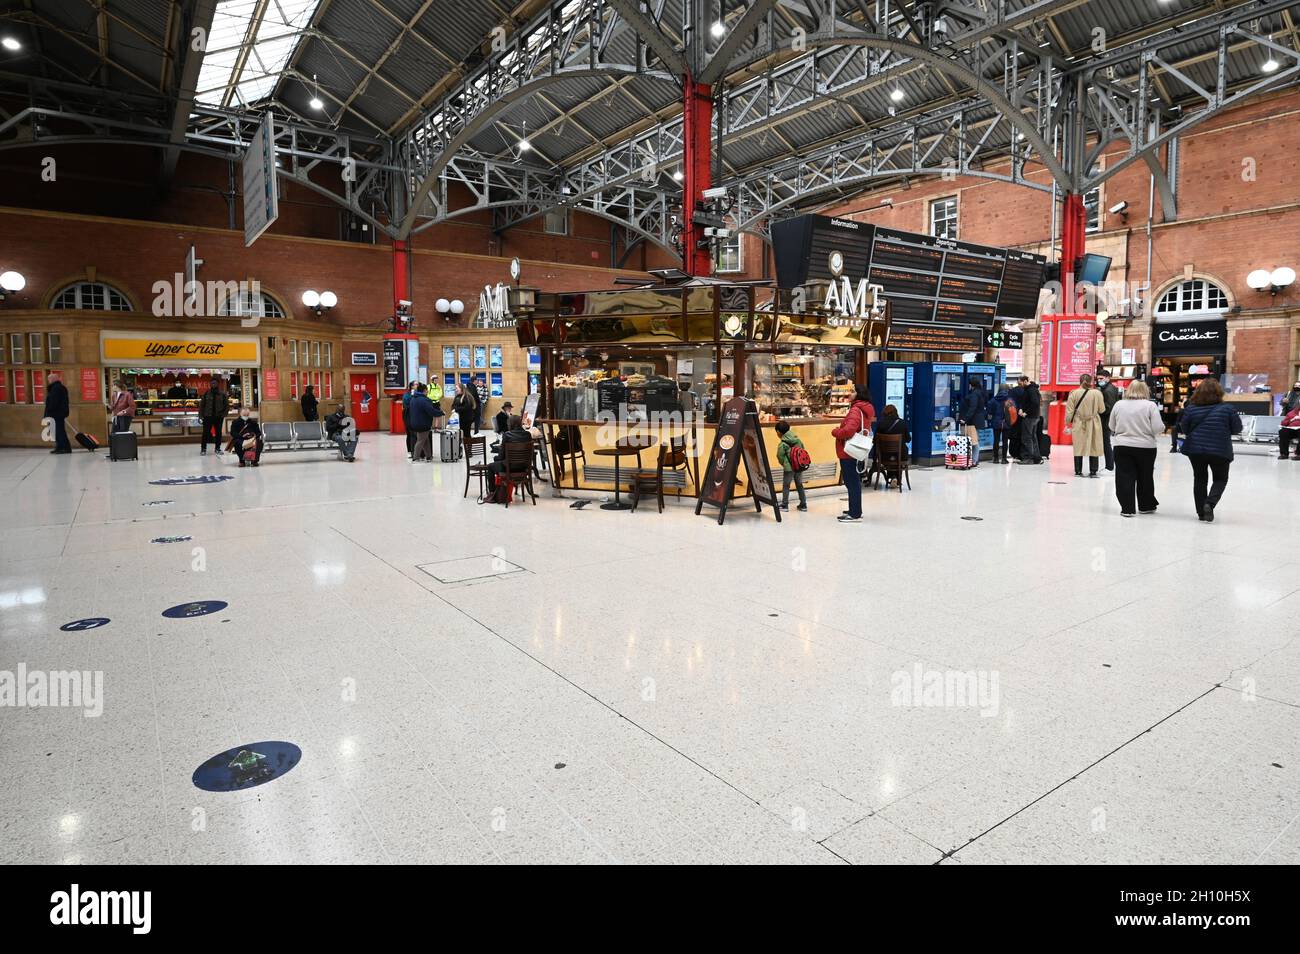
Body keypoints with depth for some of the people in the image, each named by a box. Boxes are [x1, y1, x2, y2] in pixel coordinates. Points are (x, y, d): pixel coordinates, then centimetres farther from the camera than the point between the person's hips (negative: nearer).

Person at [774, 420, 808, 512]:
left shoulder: (782, 444, -13)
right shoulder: (797, 439, 3)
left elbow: (780, 457, -8)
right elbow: (804, 450, 8)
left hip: (789, 468, -6)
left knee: (786, 486, 7)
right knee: (799, 485, 16)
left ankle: (784, 505, 10)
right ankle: (803, 504, 21)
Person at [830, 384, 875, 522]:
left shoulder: (856, 410, -19)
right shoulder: (866, 409, 14)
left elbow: (848, 430, -31)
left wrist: (835, 432, -13)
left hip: (849, 452, -10)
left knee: (851, 482, -5)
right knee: (854, 481, 18)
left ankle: (855, 514, 0)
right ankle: (855, 510, 28)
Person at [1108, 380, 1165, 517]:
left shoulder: (1118, 405, 1)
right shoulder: (1150, 405, -7)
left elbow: (1112, 427, 10)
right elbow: (1158, 428, -11)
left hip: (1122, 447, 1)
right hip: (1146, 447, -1)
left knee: (1125, 477, 3)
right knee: (1145, 478, 14)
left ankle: (1127, 508, 0)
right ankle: (1146, 506, 27)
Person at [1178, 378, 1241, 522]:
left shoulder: (1191, 408, -6)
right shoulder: (1227, 409, -8)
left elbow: (1184, 429, 0)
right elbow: (1237, 429, -1)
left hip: (1195, 450, 1)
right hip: (1220, 451, -1)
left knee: (1199, 479, 14)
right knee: (1220, 479, 15)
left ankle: (1201, 512, 17)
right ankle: (1210, 503, -9)